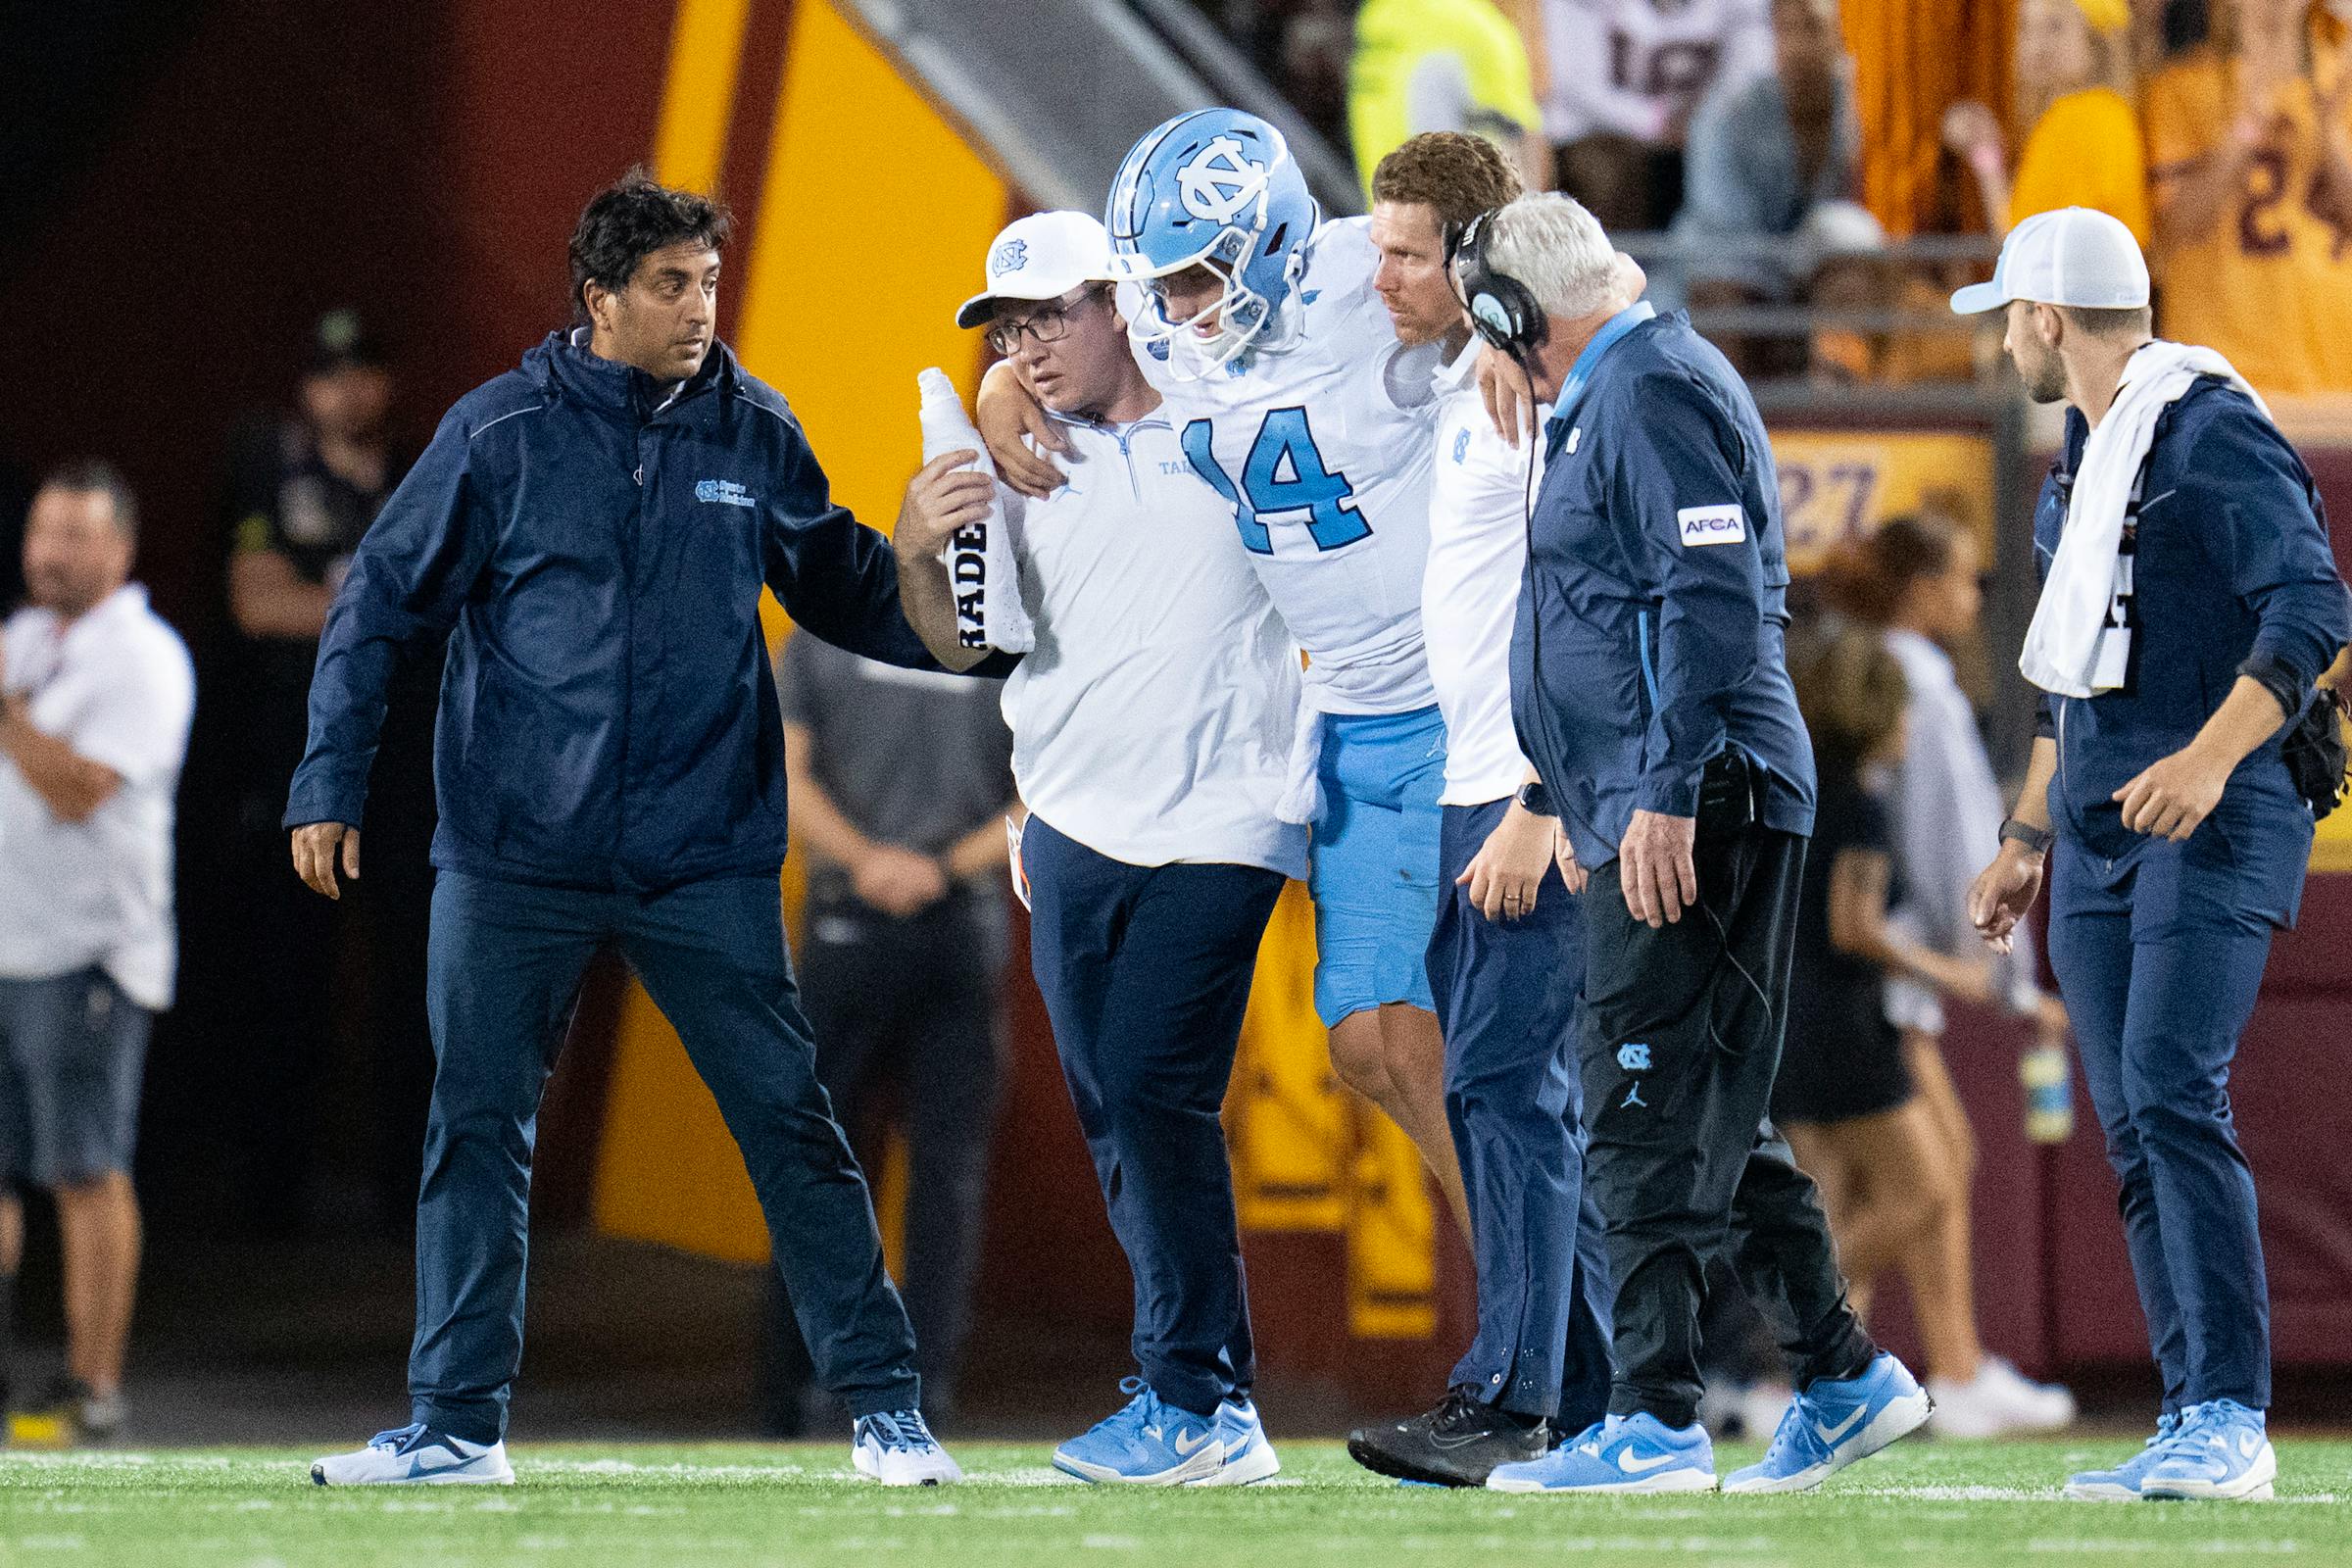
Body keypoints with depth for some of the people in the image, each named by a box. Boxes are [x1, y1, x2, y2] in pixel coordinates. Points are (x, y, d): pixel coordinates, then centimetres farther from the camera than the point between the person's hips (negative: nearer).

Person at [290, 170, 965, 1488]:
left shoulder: (755, 437, 5)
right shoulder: (501, 435, -2)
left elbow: (852, 592, 16)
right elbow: (382, 604, 3)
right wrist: (330, 784, -2)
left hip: (708, 859, 1)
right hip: (519, 858, -1)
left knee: (789, 1119, -2)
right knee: (478, 1131, 2)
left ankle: (884, 1401, 6)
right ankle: (457, 1422, 10)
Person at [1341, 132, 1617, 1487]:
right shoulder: (1469, 388, 17)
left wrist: (1536, 810, -22)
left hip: (1533, 801, -10)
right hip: (1481, 790, 10)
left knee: (1509, 1083, -13)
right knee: (1510, 1094, 10)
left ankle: (1511, 1402, -15)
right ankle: (1586, 1399, 14)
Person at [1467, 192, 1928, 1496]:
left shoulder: (1653, 394, -10)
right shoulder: (1608, 402, 22)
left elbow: (1712, 601, -20)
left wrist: (1667, 794, -23)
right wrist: (1583, 802, 31)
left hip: (1694, 817, -10)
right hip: (1645, 814, 10)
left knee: (1650, 1114, -11)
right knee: (1704, 1115, 12)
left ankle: (1655, 1422, -13)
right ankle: (1841, 1378, 17)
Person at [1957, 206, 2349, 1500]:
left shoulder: (2212, 433, -9)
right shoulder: (2082, 460, 20)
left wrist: (2210, 758, -29)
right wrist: (2026, 839, 27)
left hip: (2218, 817, -9)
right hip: (2100, 830, 9)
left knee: (2173, 1097, -19)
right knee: (2132, 1132, 4)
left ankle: (2232, 1421, -21)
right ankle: (2191, 1427, 6)